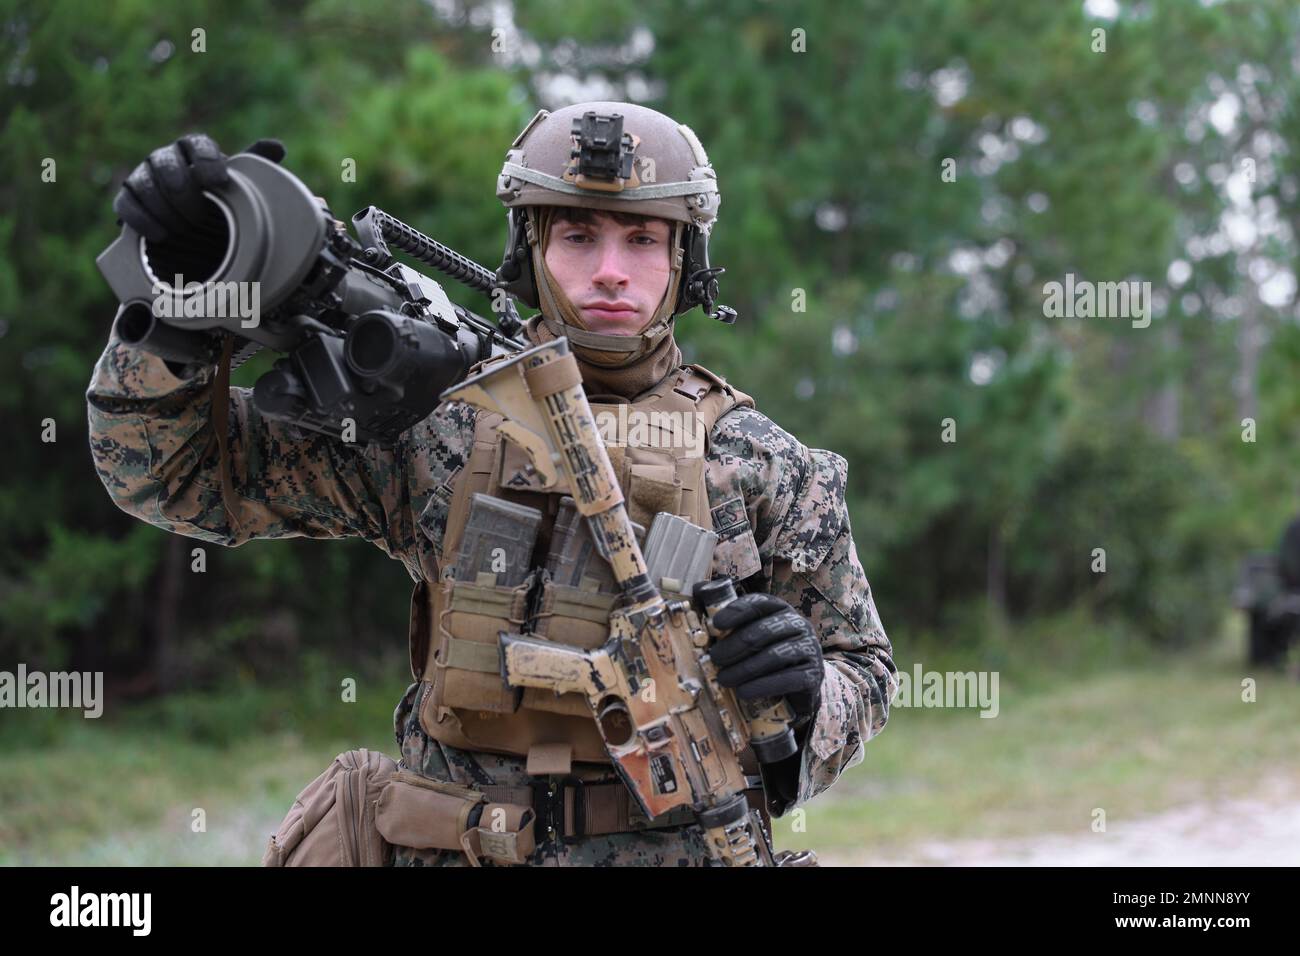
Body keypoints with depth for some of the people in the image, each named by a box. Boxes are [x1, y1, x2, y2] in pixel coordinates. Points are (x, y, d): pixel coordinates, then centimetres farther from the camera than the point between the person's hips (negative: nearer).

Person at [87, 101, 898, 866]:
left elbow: (862, 672, 11)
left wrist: (806, 693, -12)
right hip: (457, 851, -1)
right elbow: (172, 468, 7)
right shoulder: (434, 427, 6)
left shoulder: (764, 463, 5)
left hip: (679, 849, 2)